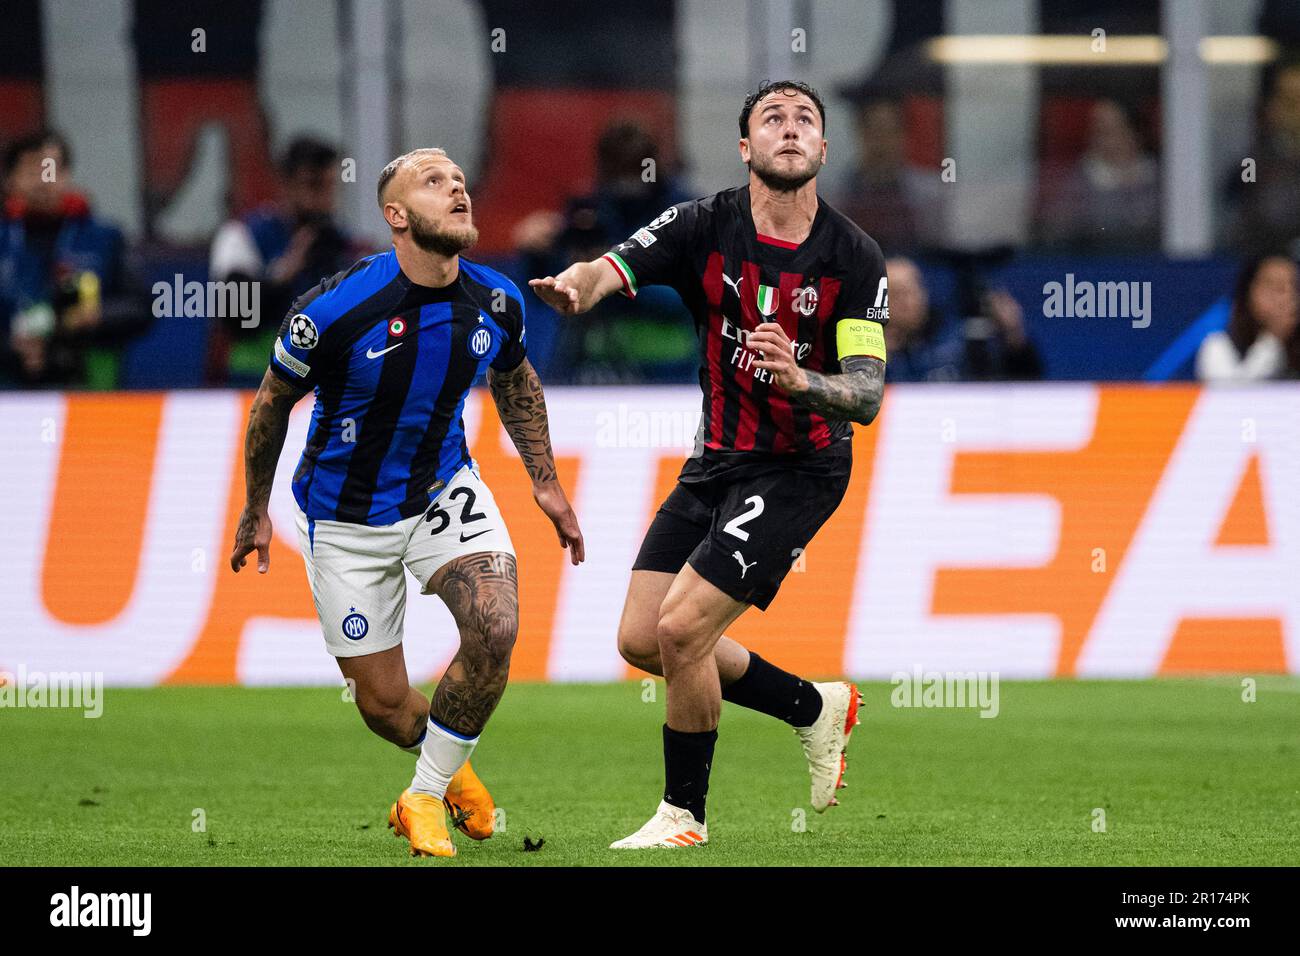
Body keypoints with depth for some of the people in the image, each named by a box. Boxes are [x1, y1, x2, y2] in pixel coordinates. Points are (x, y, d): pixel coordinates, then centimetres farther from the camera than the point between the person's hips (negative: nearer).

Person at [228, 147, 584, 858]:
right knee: (382, 703, 0)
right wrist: (254, 512, 5)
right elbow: (273, 401, -5)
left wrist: (545, 482, 13)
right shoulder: (335, 309, -24)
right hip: (347, 518, -2)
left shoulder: (497, 302, -11)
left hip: (444, 487, 3)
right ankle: (448, 767, 35)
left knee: (494, 631, -22)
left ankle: (427, 794, 0)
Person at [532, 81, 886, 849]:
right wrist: (575, 286, -45)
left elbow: (867, 394, -17)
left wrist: (799, 380, -38)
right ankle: (816, 708, 25)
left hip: (799, 470, -5)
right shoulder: (704, 228, -6)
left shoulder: (855, 258, -13)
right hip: (717, 462, 5)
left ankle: (684, 814, 4)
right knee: (641, 639, 5)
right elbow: (609, 269, -20)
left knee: (681, 627, -16)